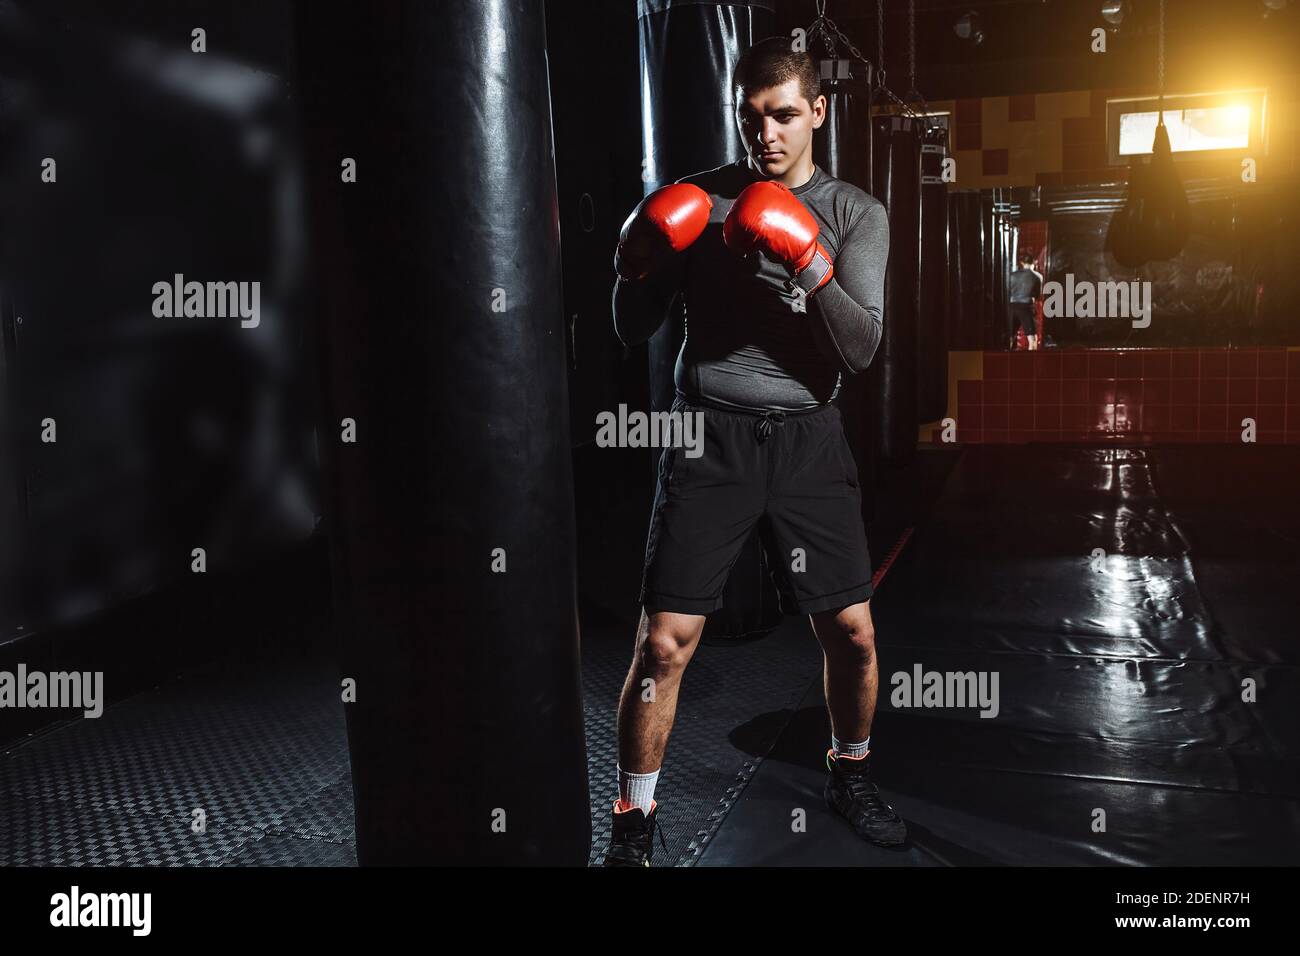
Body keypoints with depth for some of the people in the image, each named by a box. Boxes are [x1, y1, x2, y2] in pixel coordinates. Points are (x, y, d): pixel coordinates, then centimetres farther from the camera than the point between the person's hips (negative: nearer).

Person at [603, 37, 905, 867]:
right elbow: (635, 331, 5)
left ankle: (851, 776, 35)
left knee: (852, 633, 6)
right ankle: (635, 822, 14)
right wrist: (635, 269, -15)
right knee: (665, 642, -5)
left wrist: (810, 267, -20)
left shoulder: (857, 214, 4)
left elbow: (861, 349, -7)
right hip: (711, 434, -1)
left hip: (807, 439, 1)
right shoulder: (701, 200, 4)